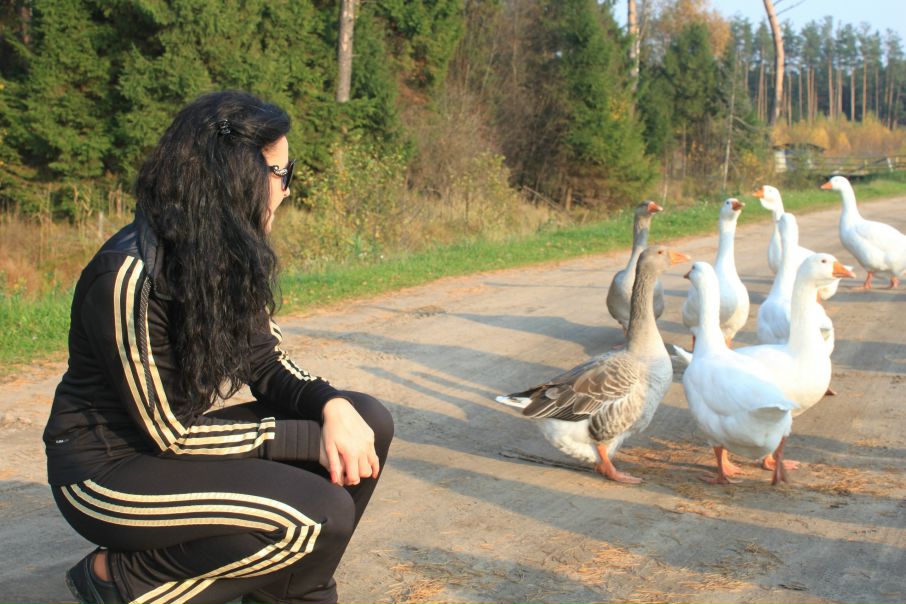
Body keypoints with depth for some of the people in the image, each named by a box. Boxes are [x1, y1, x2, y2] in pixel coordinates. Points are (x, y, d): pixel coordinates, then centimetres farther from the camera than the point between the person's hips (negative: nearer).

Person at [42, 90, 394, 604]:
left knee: (368, 422, -6)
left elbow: (270, 366, 3)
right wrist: (311, 438, -19)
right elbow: (167, 431, -23)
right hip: (109, 471, -8)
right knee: (322, 512, -24)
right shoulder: (131, 277, -26)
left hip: (177, 440, 8)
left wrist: (333, 406, -18)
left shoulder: (233, 257, -1)